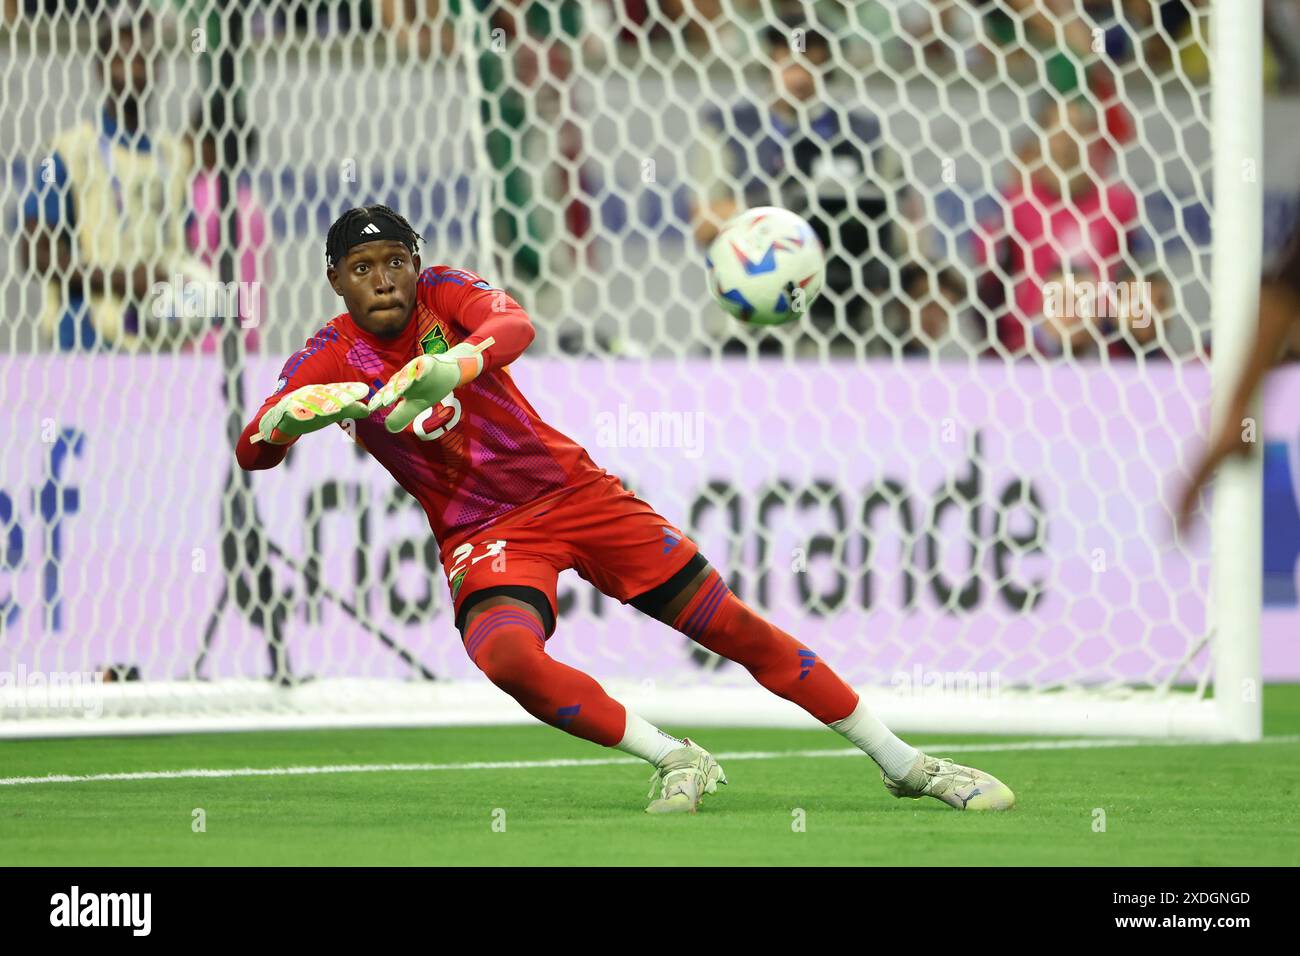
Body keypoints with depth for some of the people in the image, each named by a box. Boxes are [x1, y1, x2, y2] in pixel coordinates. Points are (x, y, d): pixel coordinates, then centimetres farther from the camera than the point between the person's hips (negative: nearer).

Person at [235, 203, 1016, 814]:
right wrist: (292, 414, -44)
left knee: (733, 625, -2)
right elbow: (252, 452, -19)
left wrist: (450, 366, -53)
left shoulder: (442, 292, -8)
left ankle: (903, 764, 10)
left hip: (573, 489, 0)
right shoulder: (331, 360, -6)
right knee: (507, 657, -34)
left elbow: (516, 324, -30)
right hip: (482, 535, 0)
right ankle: (675, 761, -14)